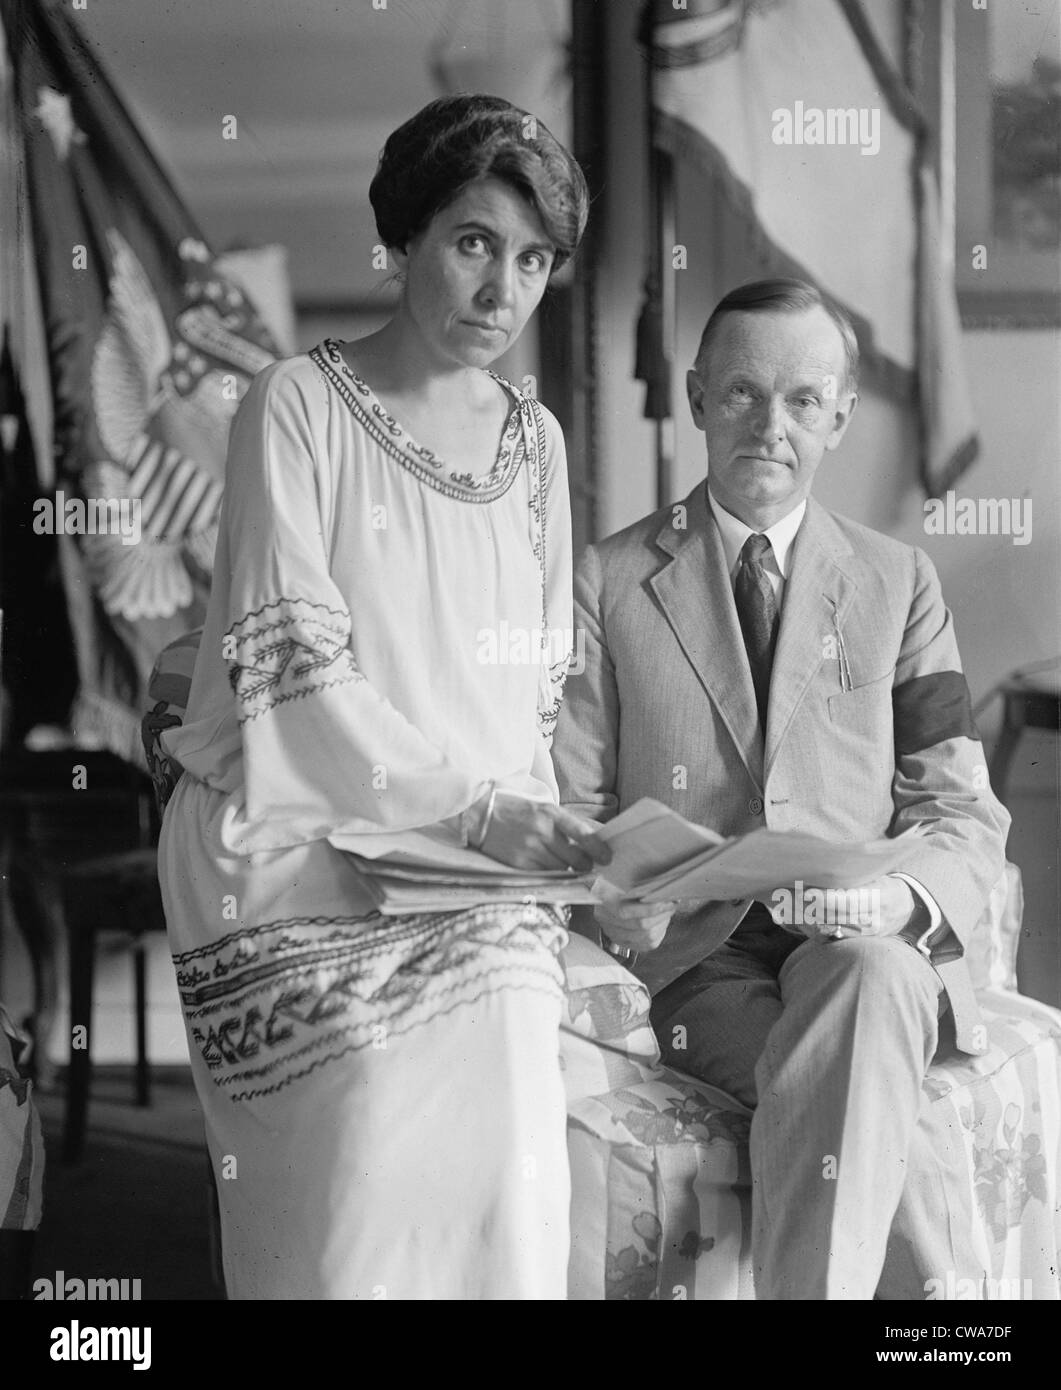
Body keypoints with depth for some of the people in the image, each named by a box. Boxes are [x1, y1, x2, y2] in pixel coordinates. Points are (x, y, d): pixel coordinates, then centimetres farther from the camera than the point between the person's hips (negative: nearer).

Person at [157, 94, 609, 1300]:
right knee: (376, 1163, -18)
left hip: (482, 870, 4)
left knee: (508, 1188, -13)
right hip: (300, 842, -4)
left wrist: (532, 820, -2)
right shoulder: (300, 406, -1)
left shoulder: (533, 440, 14)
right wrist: (471, 806, -14)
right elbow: (292, 665, -9)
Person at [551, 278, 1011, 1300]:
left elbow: (962, 814, 9)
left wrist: (898, 898, -14)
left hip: (867, 950, 1)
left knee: (871, 981, -36)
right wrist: (621, 896, -16)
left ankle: (811, 1284, -31)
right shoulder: (609, 581, 11)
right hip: (693, 960, -1)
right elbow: (565, 806, 7)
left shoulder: (898, 583, 15)